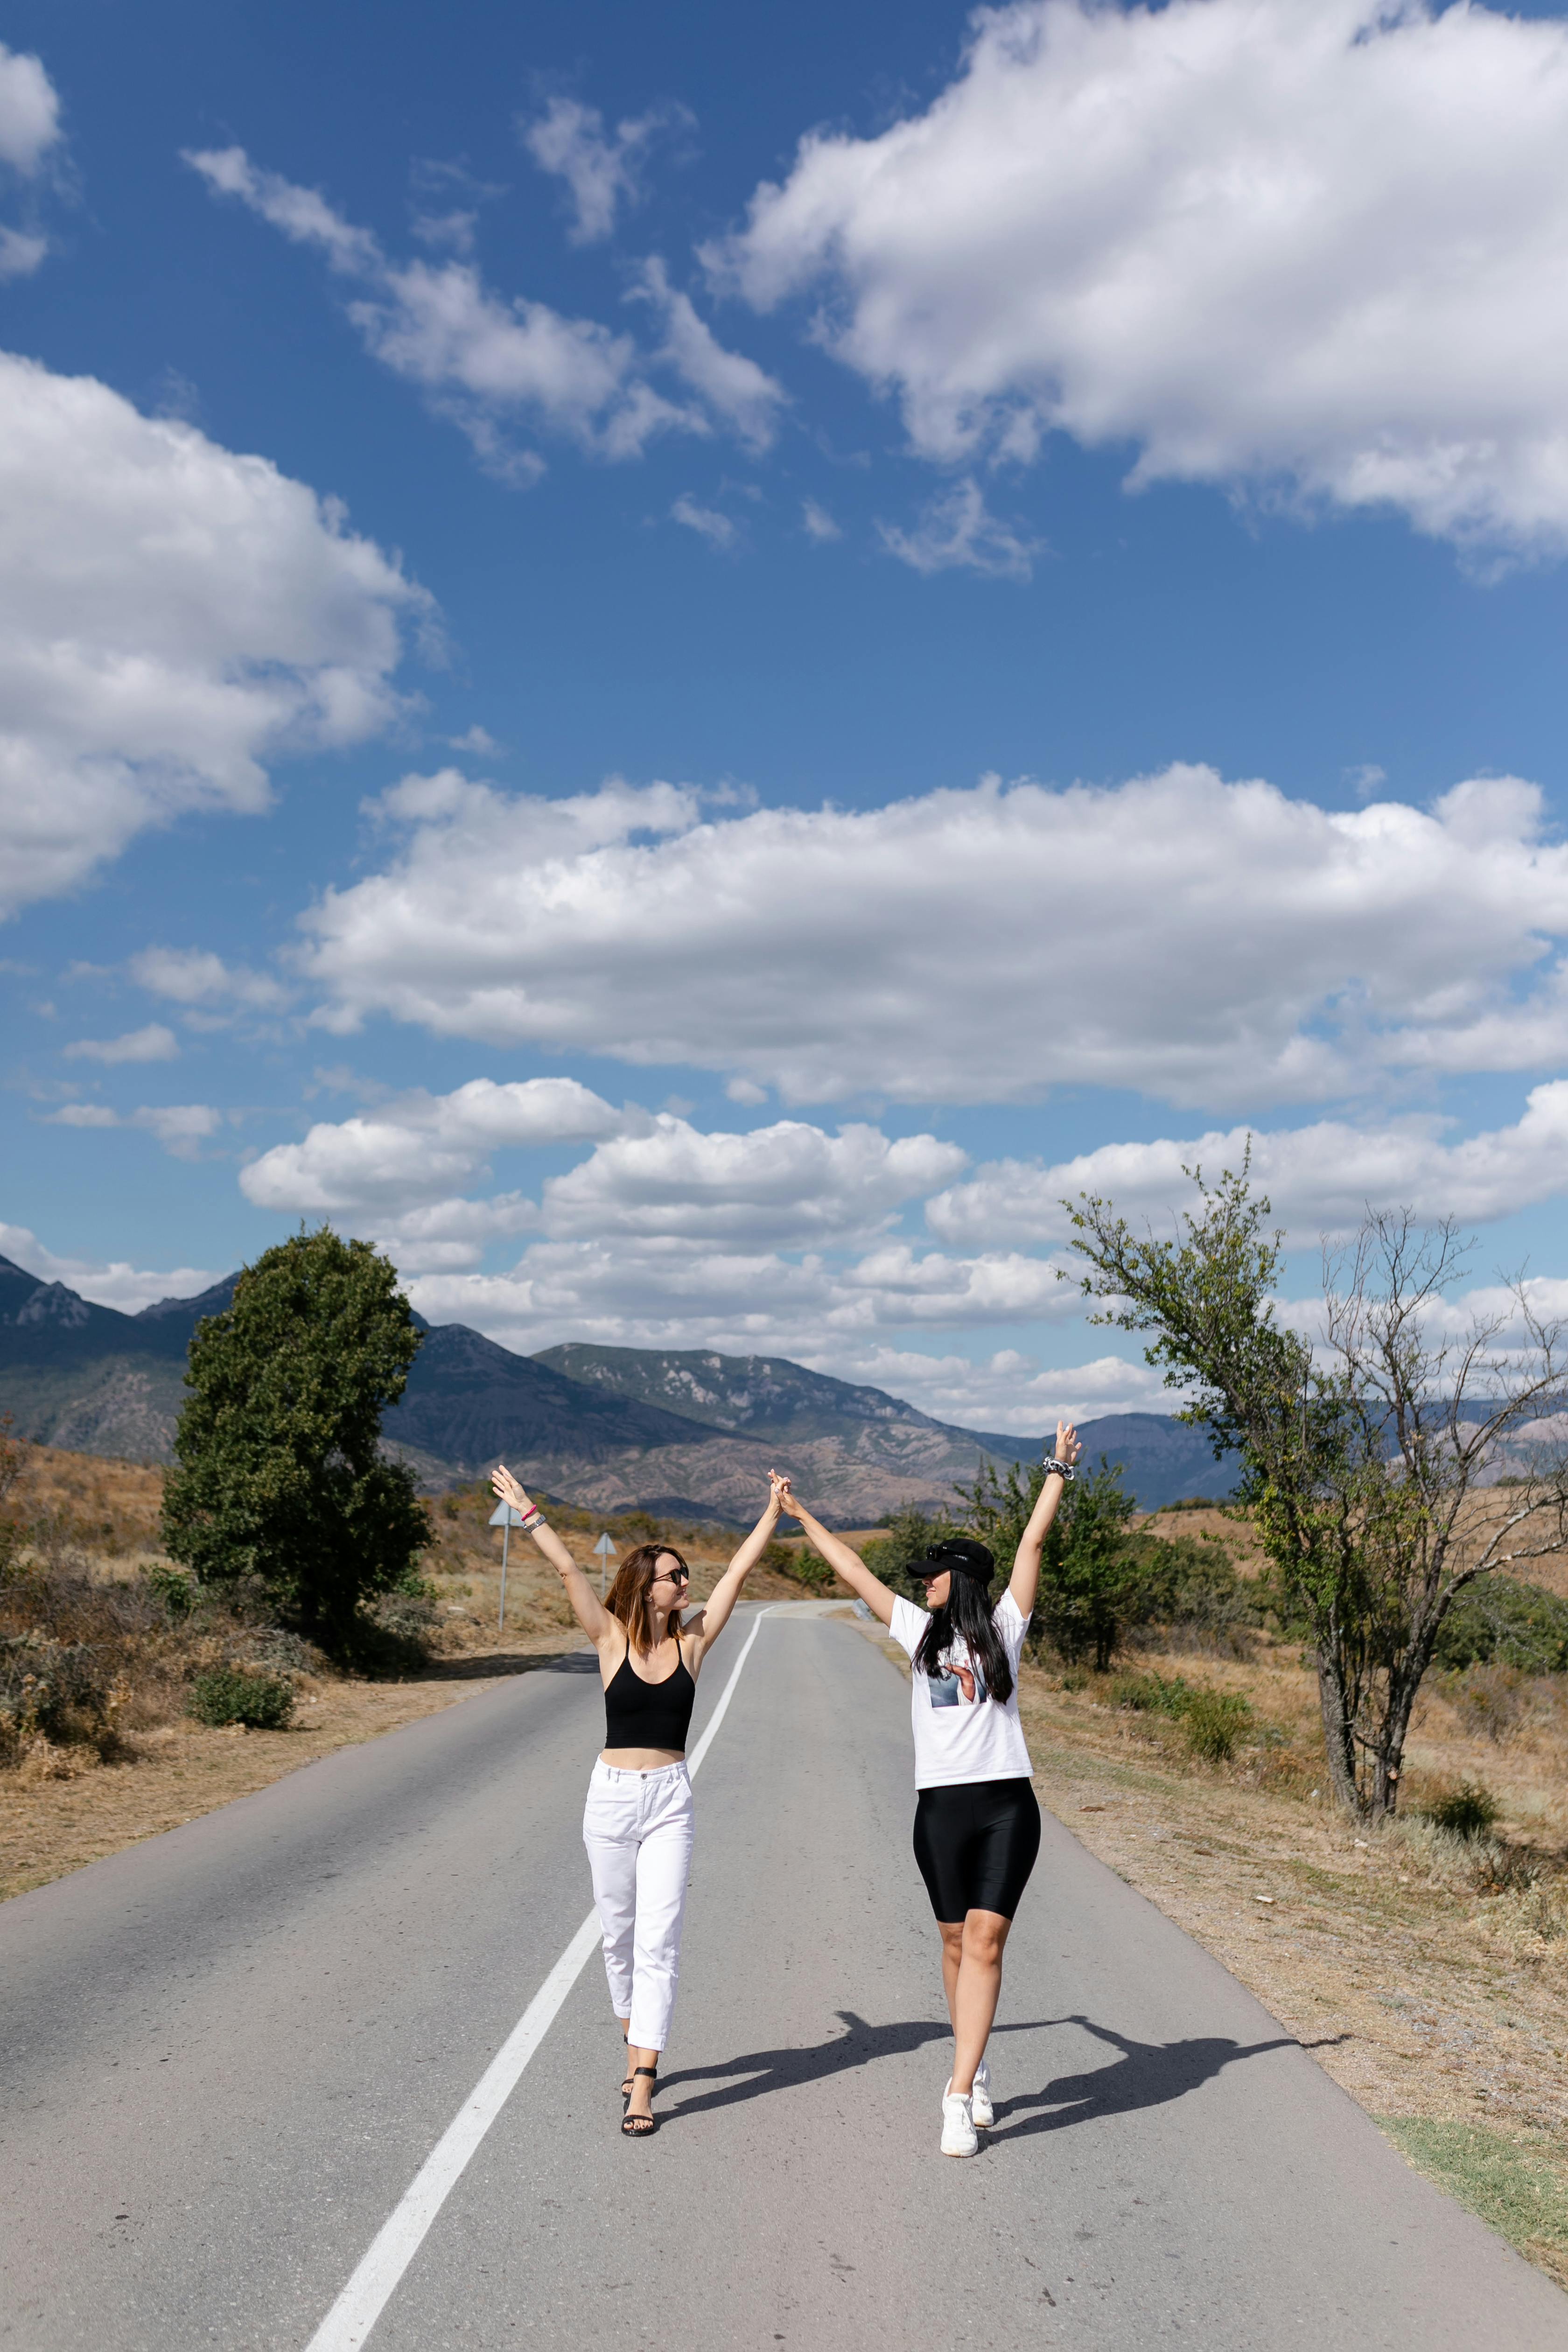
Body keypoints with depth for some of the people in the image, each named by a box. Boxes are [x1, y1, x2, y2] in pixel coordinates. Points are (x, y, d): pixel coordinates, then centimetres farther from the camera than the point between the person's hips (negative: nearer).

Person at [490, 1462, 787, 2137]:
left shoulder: (692, 1641, 1)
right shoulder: (611, 1639, -2)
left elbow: (738, 1572, 2)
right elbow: (569, 1571, -6)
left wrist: (774, 1511, 4)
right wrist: (528, 1512, -9)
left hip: (670, 1801, 0)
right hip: (611, 1796, 0)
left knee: (657, 1940, -6)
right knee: (618, 1934, 13)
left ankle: (641, 2085, -5)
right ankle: (636, 2042, 36)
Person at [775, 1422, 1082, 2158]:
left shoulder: (1004, 1629, 7)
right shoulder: (918, 1631, 11)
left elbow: (1032, 1542, 6)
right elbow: (854, 1570, 16)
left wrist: (1058, 1470, 7)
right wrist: (802, 1516, 21)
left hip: (1007, 1805, -2)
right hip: (942, 1808, 2)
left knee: (985, 1940, -9)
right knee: (956, 1942, 9)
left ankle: (959, 2095, -9)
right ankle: (976, 2072, 27)